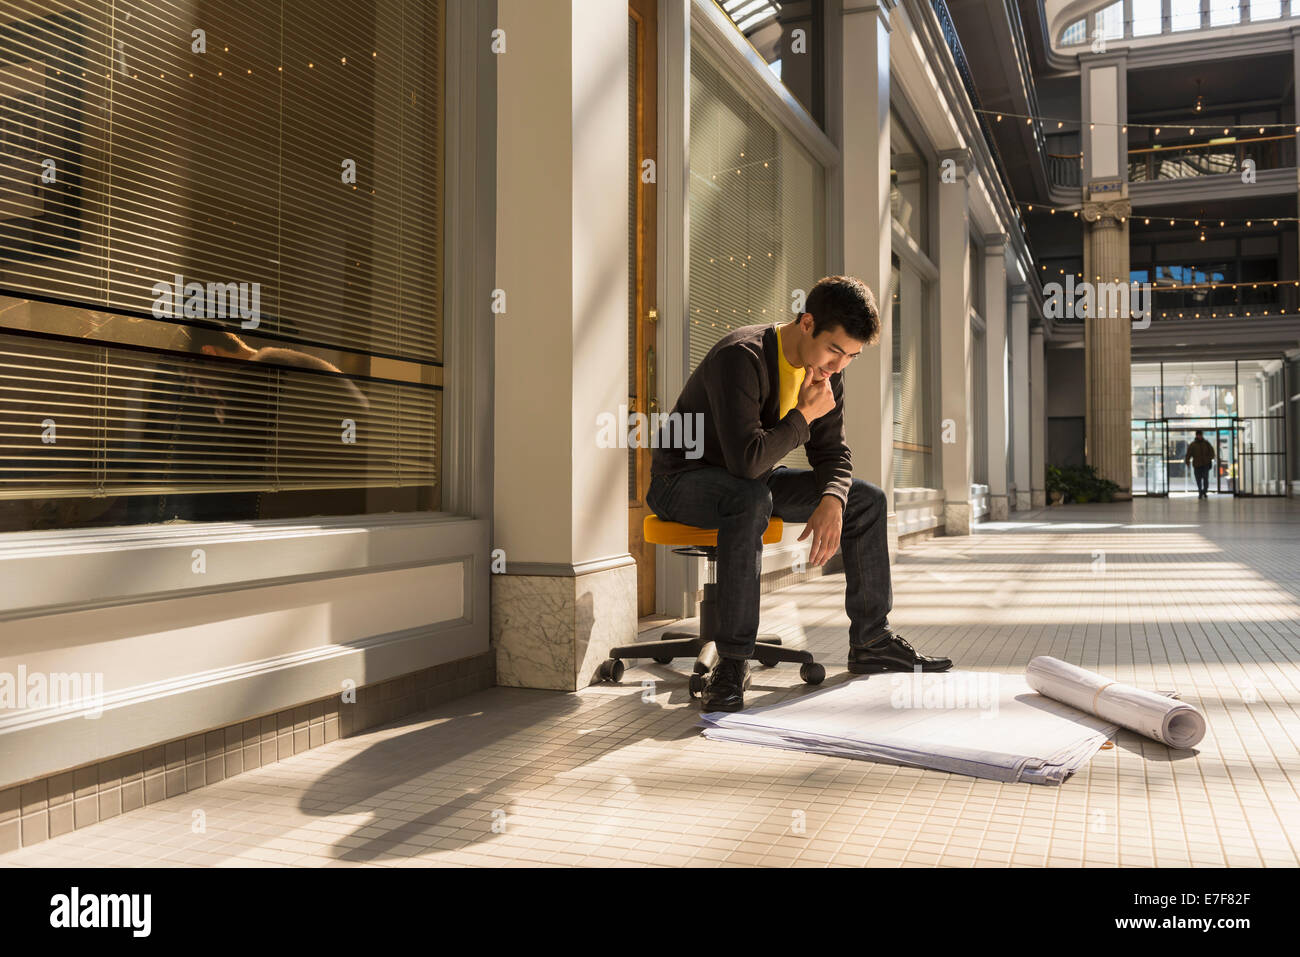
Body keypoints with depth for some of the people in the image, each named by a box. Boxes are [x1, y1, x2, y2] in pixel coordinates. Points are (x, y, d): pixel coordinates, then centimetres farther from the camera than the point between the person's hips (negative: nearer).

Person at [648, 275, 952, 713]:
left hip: (749, 481, 8)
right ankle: (732, 662, -34)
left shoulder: (825, 369, -2)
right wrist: (804, 416, -25)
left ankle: (871, 642, 10)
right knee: (750, 498, -41)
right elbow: (746, 459, -38)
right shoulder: (741, 357, -29)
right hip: (683, 478, -8)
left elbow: (832, 453, 2)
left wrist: (831, 500, -19)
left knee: (867, 500, 1)